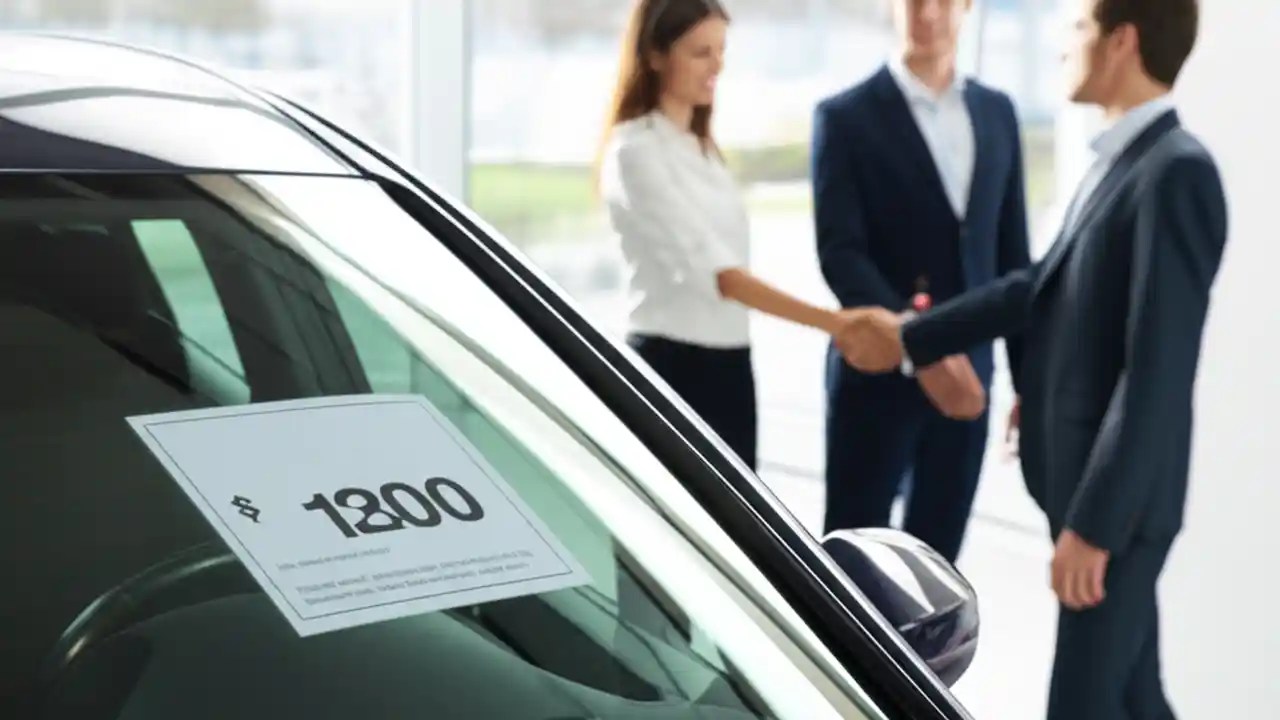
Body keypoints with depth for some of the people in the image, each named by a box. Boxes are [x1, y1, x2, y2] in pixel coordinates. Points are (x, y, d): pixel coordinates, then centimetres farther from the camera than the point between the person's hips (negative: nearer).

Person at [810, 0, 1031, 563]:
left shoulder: (996, 112, 11)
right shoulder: (846, 116, -5)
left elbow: (1011, 249, 13)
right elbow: (839, 253, -14)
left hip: (968, 371, 5)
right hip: (878, 373, -4)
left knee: (937, 556, 11)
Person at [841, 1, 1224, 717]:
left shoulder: (1177, 172, -20)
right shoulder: (1120, 161, 10)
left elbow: (1157, 370, -24)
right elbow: (1043, 287, 20)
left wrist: (1094, 522, -24)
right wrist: (912, 337, 24)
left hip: (1118, 492, -9)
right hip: (1085, 472, 9)